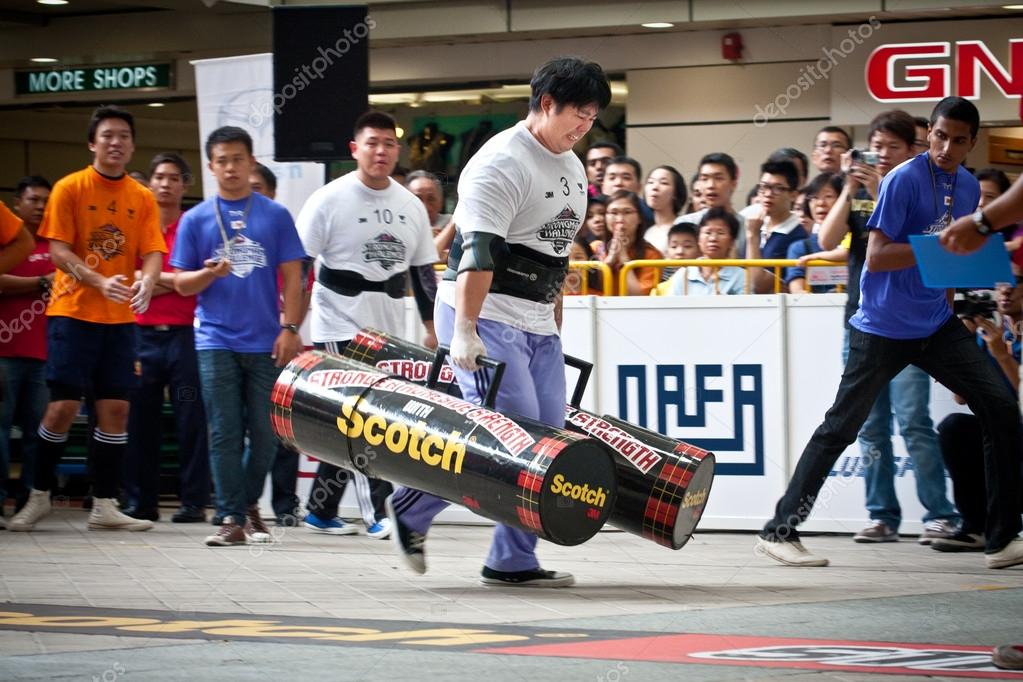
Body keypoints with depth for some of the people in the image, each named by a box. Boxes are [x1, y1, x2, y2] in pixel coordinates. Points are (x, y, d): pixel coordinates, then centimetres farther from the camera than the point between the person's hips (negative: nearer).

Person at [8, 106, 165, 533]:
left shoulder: (142, 198, 8)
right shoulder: (69, 189, -2)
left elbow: (153, 253, 2)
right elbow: (59, 250, -8)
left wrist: (146, 281, -22)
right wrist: (100, 282, -24)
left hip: (120, 319, 4)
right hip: (73, 312, -4)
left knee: (115, 408, 1)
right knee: (64, 406, -7)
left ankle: (105, 506, 6)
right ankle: (39, 497, 9)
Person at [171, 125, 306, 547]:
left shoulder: (275, 216, 7)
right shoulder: (196, 220, 8)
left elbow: (292, 277, 6)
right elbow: (182, 283, 8)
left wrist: (290, 328, -4)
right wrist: (209, 273, -13)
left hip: (266, 342, 0)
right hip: (216, 341, 0)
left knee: (265, 433, 4)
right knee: (224, 434, -3)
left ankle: (250, 505, 24)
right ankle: (232, 518, -1)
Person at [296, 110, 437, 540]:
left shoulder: (411, 206, 9)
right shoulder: (329, 201, -6)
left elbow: (424, 272, 16)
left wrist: (432, 329, 12)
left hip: (390, 333, 5)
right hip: (340, 327, -5)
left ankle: (320, 511, 19)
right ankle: (375, 512, -17)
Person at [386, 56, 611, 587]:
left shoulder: (571, 167, 16)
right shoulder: (502, 163, -14)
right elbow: (478, 251, -23)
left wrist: (555, 325, 22)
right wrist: (465, 331, -30)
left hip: (537, 324, 9)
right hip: (485, 316, -9)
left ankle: (514, 562, 5)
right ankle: (410, 509, -1)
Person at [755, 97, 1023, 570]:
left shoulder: (969, 187, 9)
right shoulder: (904, 180, -13)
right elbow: (876, 257, -19)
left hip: (937, 325, 6)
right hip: (883, 328, -6)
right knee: (841, 428, -3)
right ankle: (779, 531, 7)